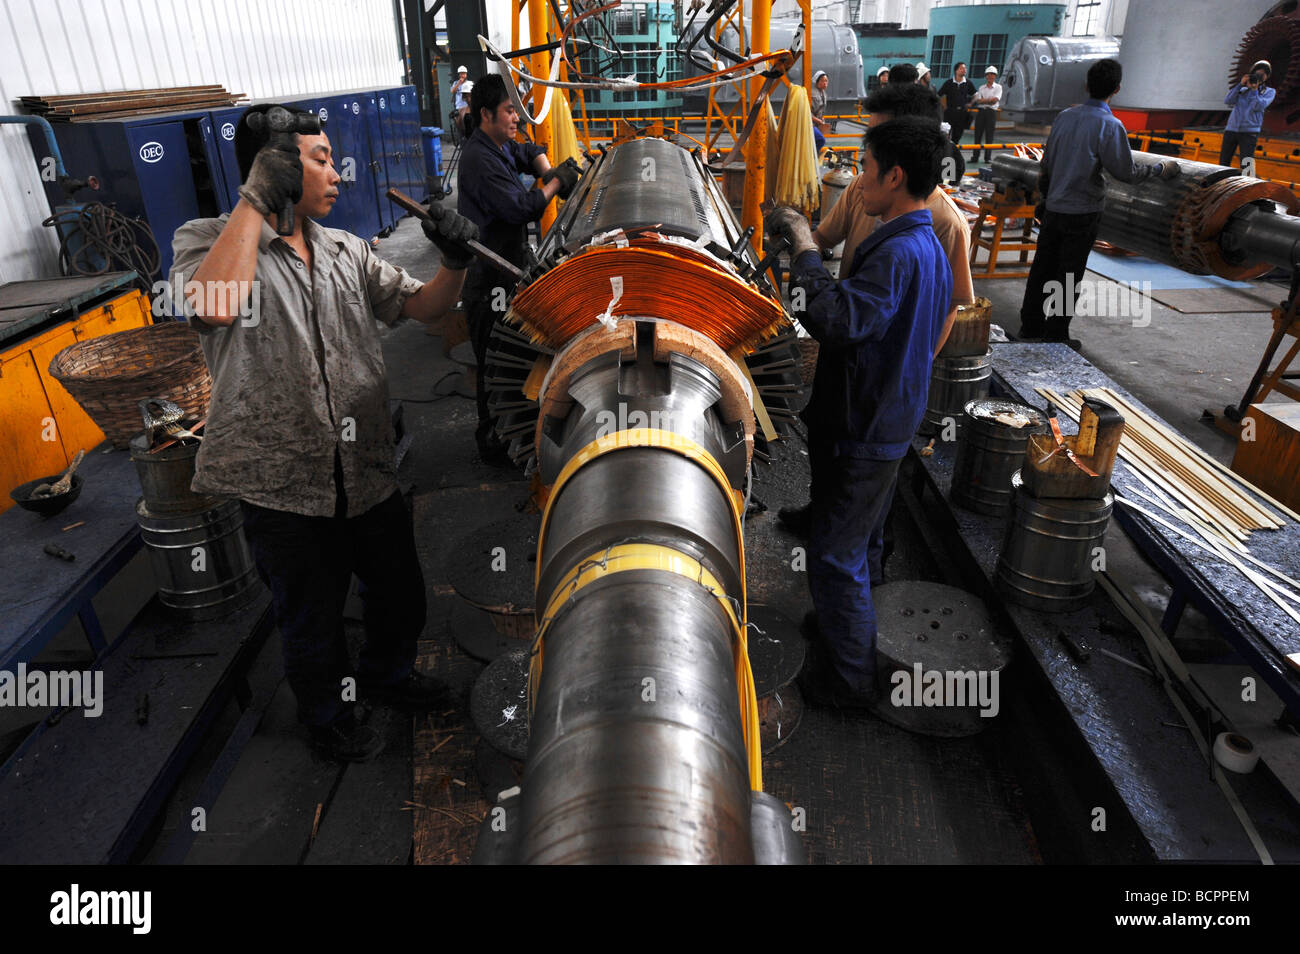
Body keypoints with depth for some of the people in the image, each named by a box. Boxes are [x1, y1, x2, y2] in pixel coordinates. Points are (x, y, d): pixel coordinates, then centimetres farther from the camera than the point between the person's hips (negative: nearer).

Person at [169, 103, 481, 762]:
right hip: (284, 488, -5)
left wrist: (455, 264, -11)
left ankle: (387, 672, 53)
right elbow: (215, 307, -30)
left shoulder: (345, 251, 9)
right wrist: (255, 199, -23)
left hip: (368, 473, 5)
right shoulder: (208, 242, -8)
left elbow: (422, 307, 9)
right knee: (313, 625, 15)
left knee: (401, 594, 21)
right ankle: (328, 718, 44)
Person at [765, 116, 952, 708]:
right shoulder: (927, 245, 7)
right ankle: (849, 625, 46)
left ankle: (849, 680, 18)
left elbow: (834, 321, -40)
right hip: (889, 421, 10)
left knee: (835, 555, 3)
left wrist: (805, 248, -28)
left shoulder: (897, 254, -26)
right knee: (861, 543, 25)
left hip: (864, 434, -10)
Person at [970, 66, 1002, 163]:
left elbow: (995, 100, -9)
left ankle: (988, 157, 0)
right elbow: (975, 99, 5)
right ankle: (975, 156, 5)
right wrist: (988, 100, -10)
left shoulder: (998, 87, 5)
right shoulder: (981, 88, 15)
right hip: (980, 111, 3)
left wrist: (981, 100, -8)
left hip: (991, 112, -3)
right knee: (978, 134, 1)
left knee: (989, 136, -3)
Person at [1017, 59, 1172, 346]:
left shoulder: (1065, 116, 3)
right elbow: (1126, 171, -9)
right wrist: (1160, 168, 7)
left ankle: (1030, 327, 20)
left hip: (1053, 208, 5)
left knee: (1042, 268, 12)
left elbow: (1046, 163, 10)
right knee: (1069, 276, 4)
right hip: (1082, 212, -5)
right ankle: (1055, 335, 11)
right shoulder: (1110, 125, -14)